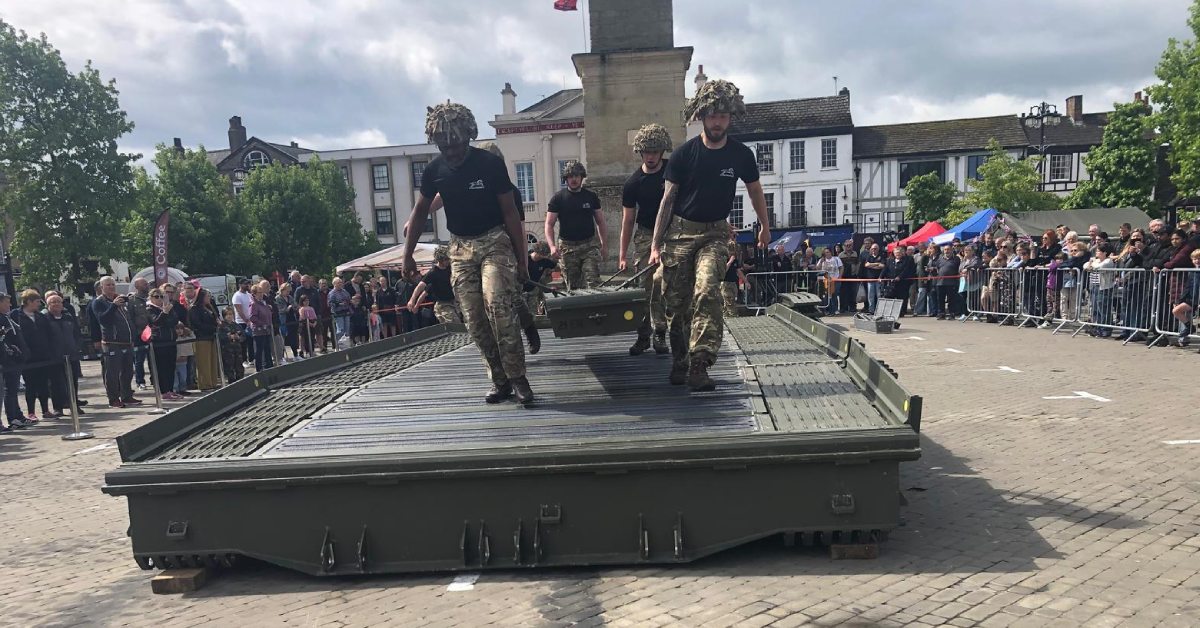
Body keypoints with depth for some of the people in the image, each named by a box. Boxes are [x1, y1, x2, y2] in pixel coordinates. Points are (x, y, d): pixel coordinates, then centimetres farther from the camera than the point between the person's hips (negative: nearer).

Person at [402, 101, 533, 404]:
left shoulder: (491, 164, -12)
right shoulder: (434, 169, -2)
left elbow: (510, 213, -7)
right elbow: (421, 211, 11)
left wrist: (522, 259, -8)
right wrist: (408, 254, 10)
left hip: (494, 242, -4)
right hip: (461, 247, 4)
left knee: (497, 305, -23)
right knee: (474, 319, -1)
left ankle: (518, 377, -15)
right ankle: (500, 380, 9)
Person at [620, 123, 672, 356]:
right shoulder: (632, 183, -3)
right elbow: (628, 220, 0)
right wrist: (622, 255, -2)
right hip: (645, 235, 1)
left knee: (660, 280, -16)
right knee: (645, 286, -1)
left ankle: (659, 333, -5)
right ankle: (643, 335, 9)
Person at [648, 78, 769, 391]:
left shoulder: (741, 154, -1)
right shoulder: (684, 153, -5)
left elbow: (755, 191, 17)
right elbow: (668, 199, -2)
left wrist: (765, 226, 25)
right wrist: (656, 244, -5)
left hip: (714, 233, 0)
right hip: (679, 232, 1)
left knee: (707, 292, -23)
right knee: (676, 303, 2)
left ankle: (699, 367, -24)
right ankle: (679, 364, 21)